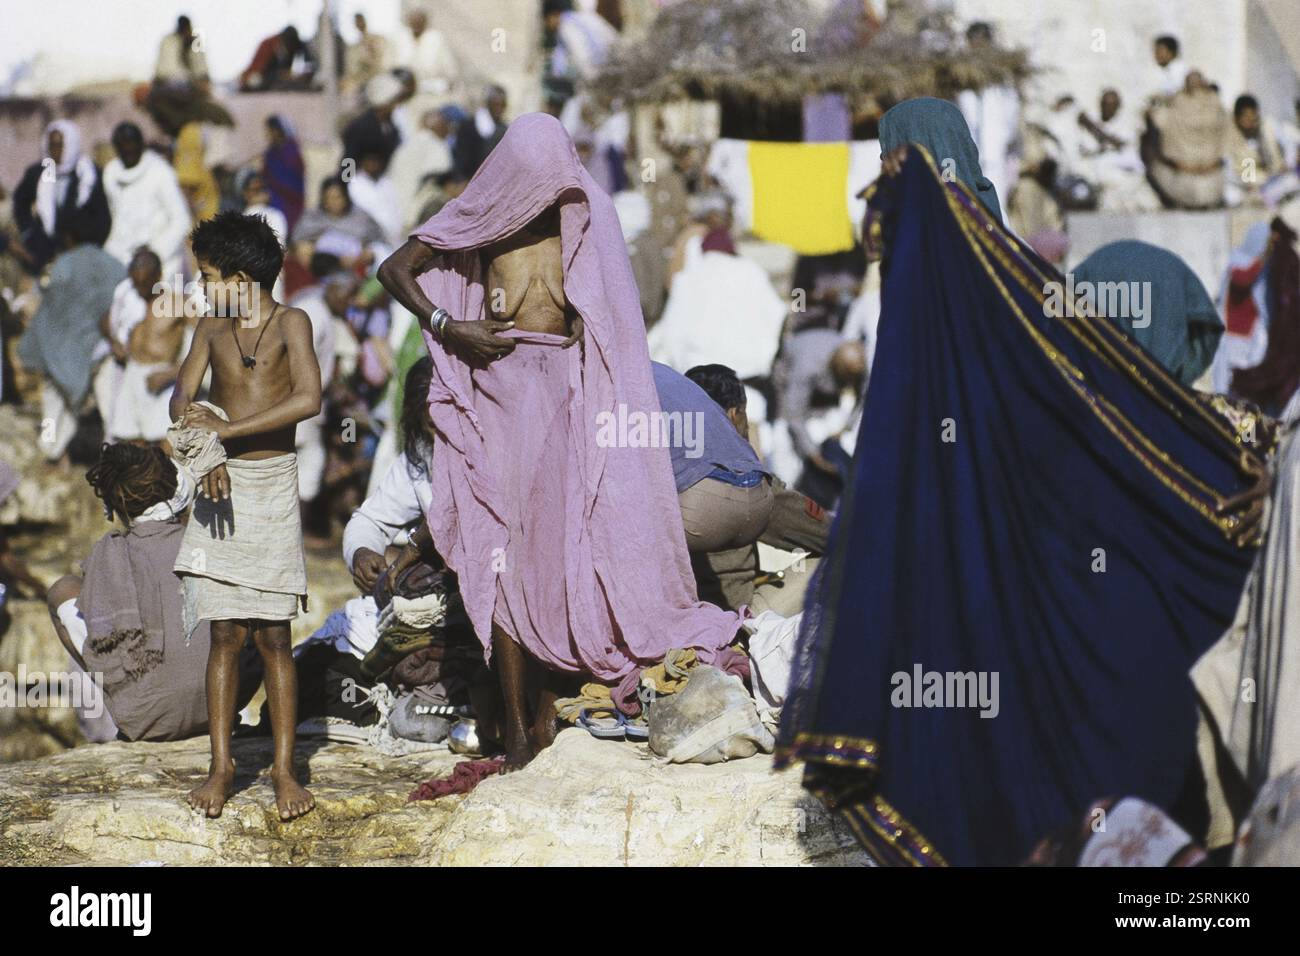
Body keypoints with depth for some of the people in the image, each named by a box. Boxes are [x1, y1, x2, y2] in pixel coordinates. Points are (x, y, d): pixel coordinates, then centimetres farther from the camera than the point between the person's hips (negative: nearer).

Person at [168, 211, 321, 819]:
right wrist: (203, 450, -17)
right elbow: (181, 398, 3)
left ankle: (283, 768, 3)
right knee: (224, 633, 2)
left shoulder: (290, 324, -4)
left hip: (272, 484, -3)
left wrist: (222, 429, -17)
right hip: (220, 487, 3)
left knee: (272, 634, -2)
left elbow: (308, 399, -18)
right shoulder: (212, 329, 10)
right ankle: (221, 767, 7)